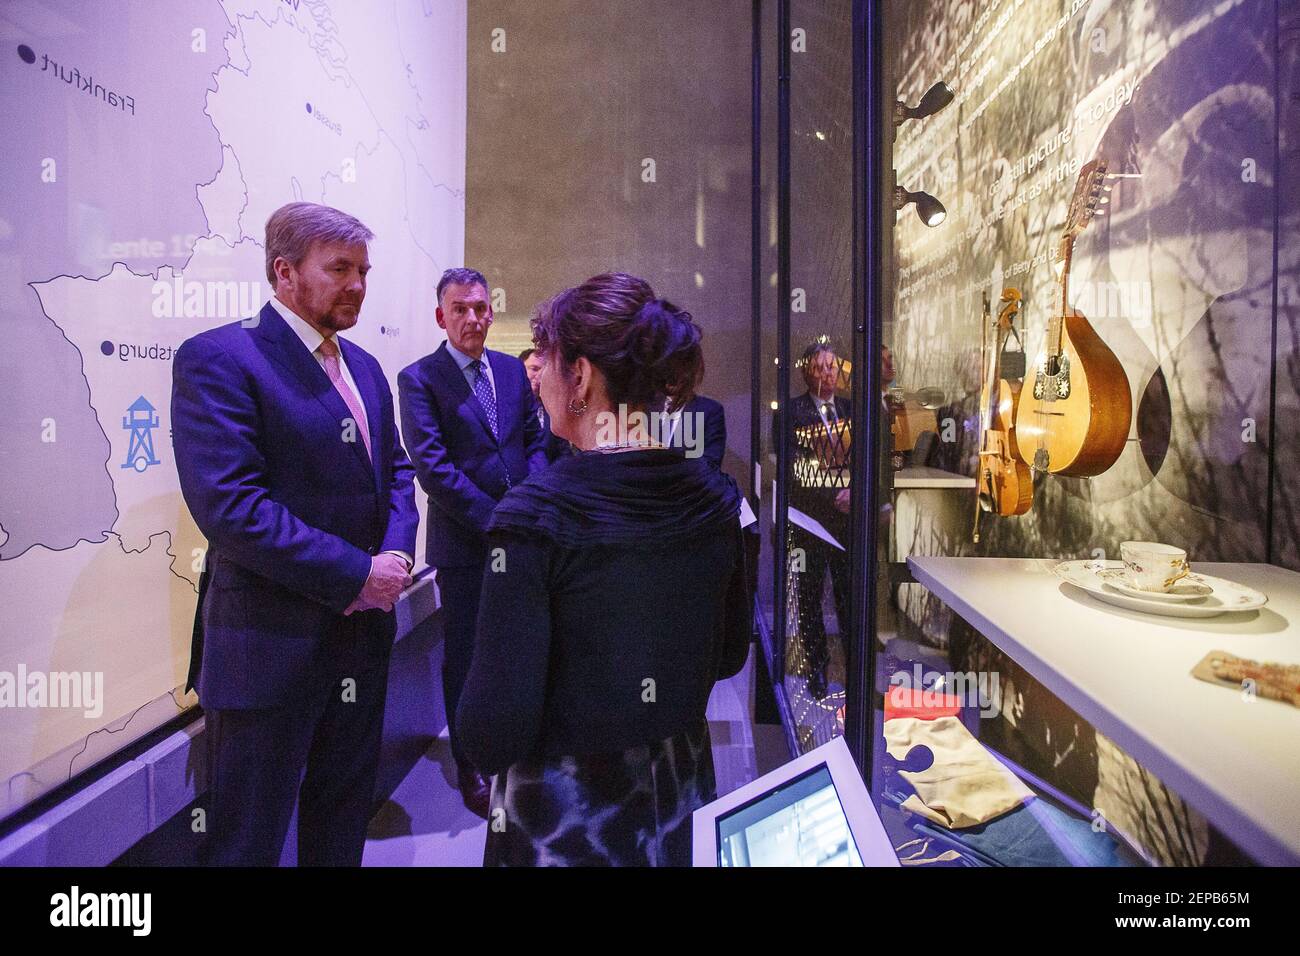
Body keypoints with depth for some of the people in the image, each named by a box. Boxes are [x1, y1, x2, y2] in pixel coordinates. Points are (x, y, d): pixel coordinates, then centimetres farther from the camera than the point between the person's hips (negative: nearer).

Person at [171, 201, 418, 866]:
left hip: (363, 632, 7)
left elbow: (395, 469, 14)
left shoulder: (363, 366, 11)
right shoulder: (216, 358, -13)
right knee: (249, 838, 12)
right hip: (271, 643, -7)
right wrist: (355, 574, -20)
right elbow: (227, 505, -23)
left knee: (342, 818, 23)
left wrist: (397, 551, -6)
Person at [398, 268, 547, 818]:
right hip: (463, 543, -4)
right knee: (465, 655, 8)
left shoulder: (512, 370, 9)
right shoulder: (419, 379, -7)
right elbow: (432, 464, -14)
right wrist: (494, 517, -17)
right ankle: (470, 767, 25)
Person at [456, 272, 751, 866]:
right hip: (683, 789, 5)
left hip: (565, 806, -4)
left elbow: (494, 730, -24)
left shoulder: (535, 515, -25)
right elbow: (729, 655, 5)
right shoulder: (716, 499, -8)